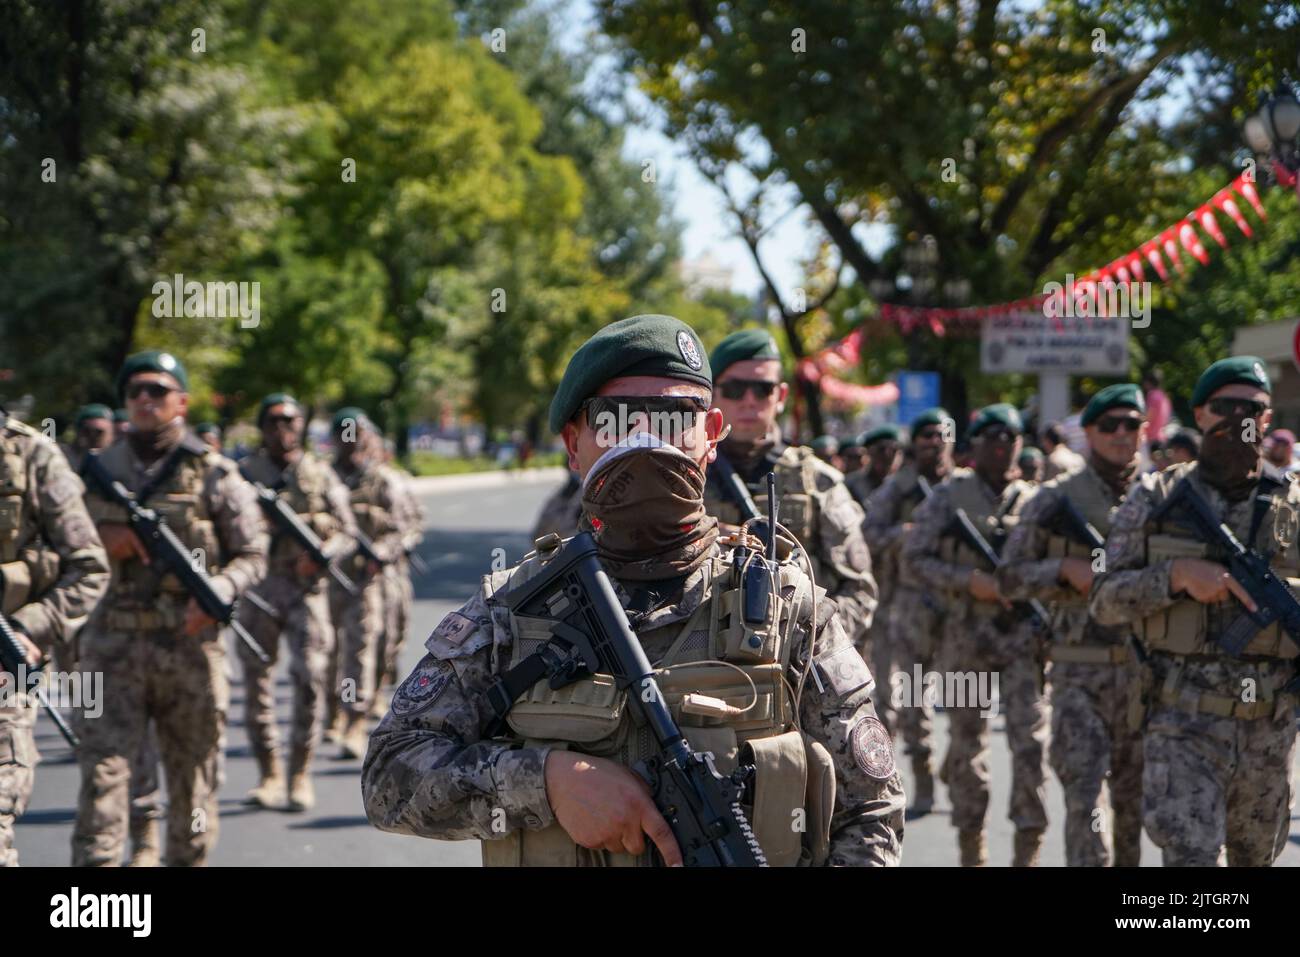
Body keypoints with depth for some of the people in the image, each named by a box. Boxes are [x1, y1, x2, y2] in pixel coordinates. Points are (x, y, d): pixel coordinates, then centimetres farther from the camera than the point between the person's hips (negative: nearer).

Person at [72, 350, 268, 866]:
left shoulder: (214, 475, 2)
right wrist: (102, 539, -5)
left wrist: (217, 591, -17)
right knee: (102, 768, -10)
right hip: (114, 646, 1)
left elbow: (253, 556, 2)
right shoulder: (100, 471, 9)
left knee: (193, 776, 9)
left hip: (188, 646, -1)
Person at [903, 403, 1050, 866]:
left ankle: (1027, 848, -4)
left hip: (1024, 634, 1)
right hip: (967, 633, -1)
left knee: (1030, 742, -8)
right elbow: (915, 555, 0)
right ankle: (970, 845, 18)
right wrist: (967, 580, -13)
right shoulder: (950, 494, 3)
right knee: (967, 741, 7)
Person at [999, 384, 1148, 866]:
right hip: (1080, 671, -3)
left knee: (1132, 795, 12)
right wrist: (1065, 570, -13)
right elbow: (1010, 576, 3)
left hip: (1146, 668, 3)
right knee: (1085, 793, -11)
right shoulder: (1056, 499, 1)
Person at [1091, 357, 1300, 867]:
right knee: (1190, 857, -13)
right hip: (1183, 727, -2)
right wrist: (1177, 575, -15)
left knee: (1255, 859, 15)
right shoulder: (1155, 498, 3)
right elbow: (1104, 599, 0)